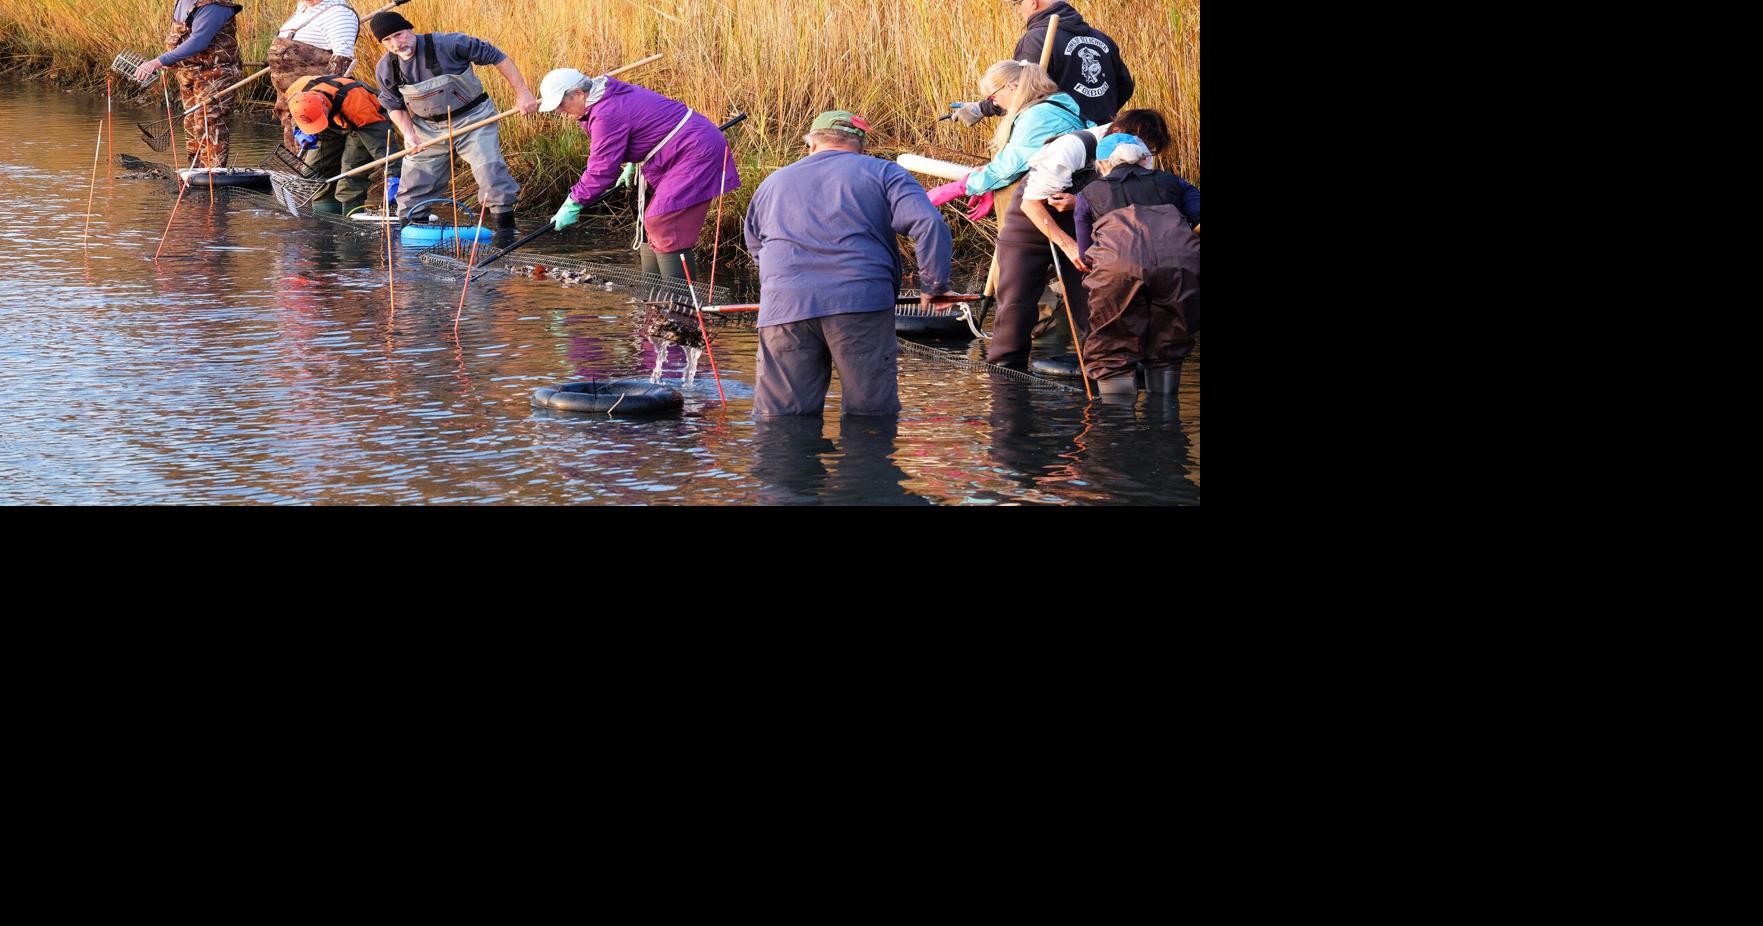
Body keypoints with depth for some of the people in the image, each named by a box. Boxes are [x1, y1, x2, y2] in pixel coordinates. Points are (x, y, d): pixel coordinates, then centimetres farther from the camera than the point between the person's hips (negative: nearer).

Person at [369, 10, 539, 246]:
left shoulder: (448, 44, -22)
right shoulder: (385, 69, -6)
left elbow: (496, 57, -14)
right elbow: (395, 106, 8)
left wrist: (522, 93, -14)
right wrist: (408, 134, -11)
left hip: (472, 119, -4)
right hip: (428, 129, 4)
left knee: (489, 168, -20)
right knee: (413, 181, 6)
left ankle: (505, 226, -13)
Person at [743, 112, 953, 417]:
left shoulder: (770, 185, 27)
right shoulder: (884, 173, 14)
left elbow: (755, 247, 36)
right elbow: (929, 224, -1)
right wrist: (933, 287, 9)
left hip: (784, 310, 2)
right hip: (862, 303, -2)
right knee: (874, 415, 3)